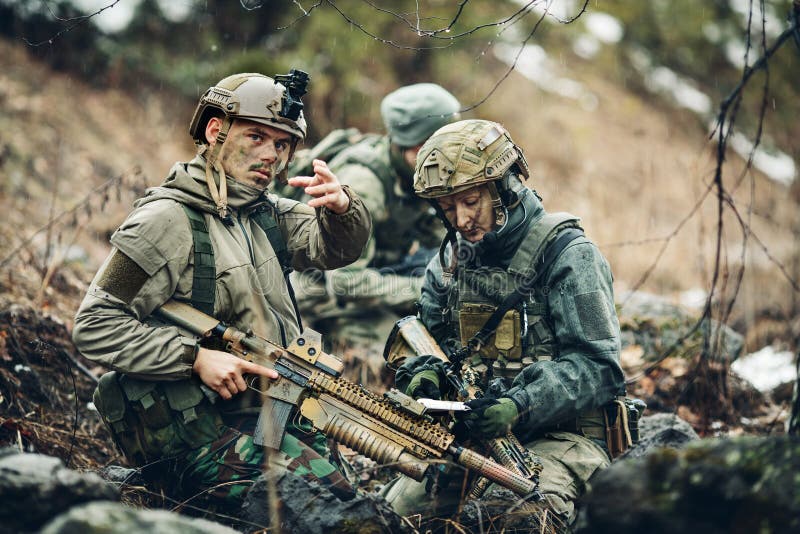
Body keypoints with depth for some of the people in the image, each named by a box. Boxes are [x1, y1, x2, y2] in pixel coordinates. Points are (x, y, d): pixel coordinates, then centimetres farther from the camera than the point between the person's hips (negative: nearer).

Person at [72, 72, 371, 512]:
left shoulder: (263, 213, 13)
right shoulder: (167, 221, -11)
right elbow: (94, 327, -14)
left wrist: (342, 207, -13)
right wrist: (196, 358, -20)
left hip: (269, 416, 8)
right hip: (195, 434, -8)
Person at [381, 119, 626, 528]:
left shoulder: (566, 256, -9)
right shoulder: (449, 262, 12)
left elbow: (597, 368, -13)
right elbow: (429, 337, 23)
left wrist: (520, 407, -27)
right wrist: (425, 373, -2)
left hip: (559, 436, -6)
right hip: (471, 433, 6)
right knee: (395, 507, -17)